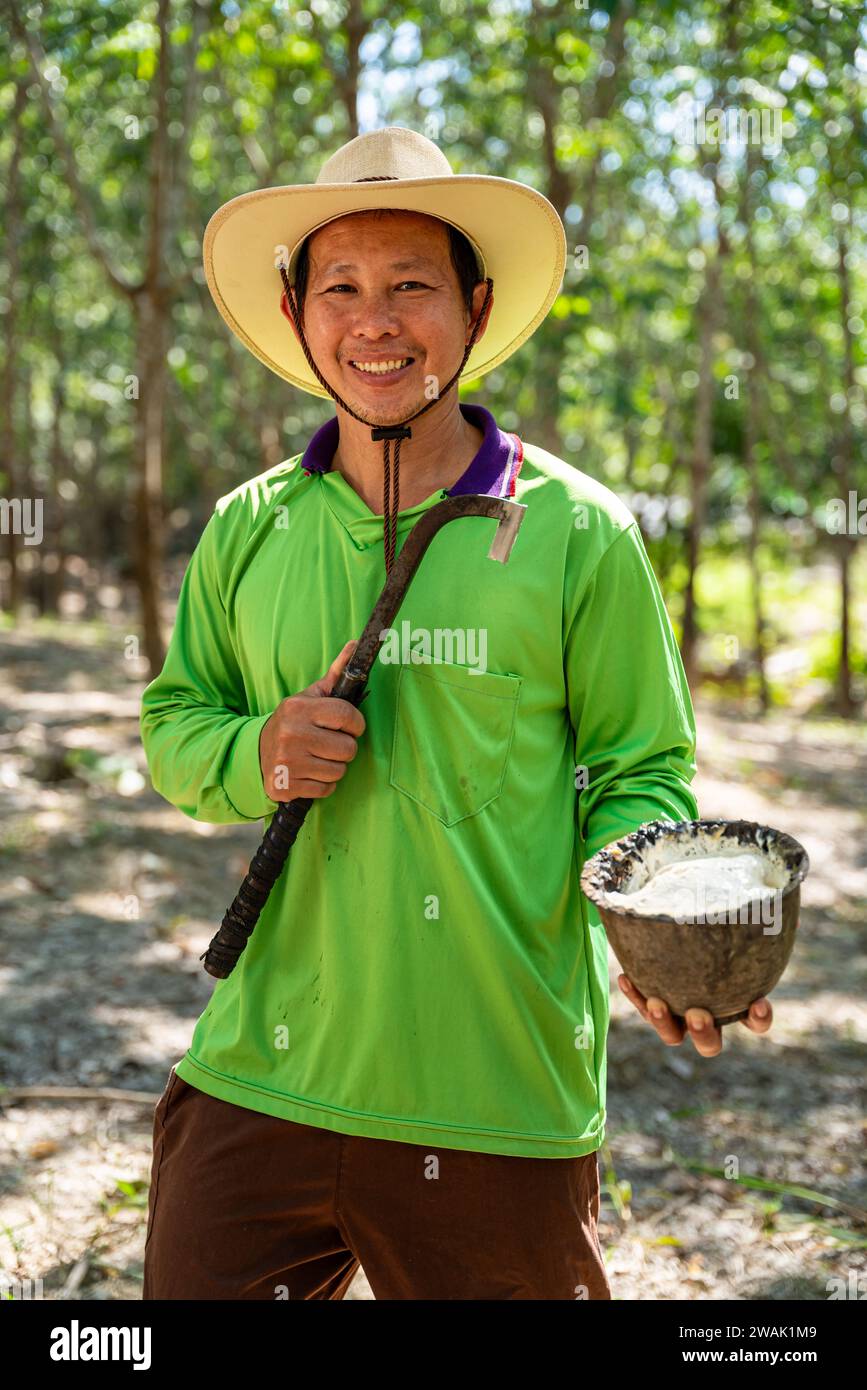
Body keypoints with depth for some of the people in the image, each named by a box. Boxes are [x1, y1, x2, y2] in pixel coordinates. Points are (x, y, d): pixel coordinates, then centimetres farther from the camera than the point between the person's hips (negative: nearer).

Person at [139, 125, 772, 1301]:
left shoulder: (578, 533, -4)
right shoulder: (248, 529, 4)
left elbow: (638, 772, 0)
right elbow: (172, 724, 14)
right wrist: (253, 758, -9)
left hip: (499, 1108, -2)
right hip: (262, 1078, 2)